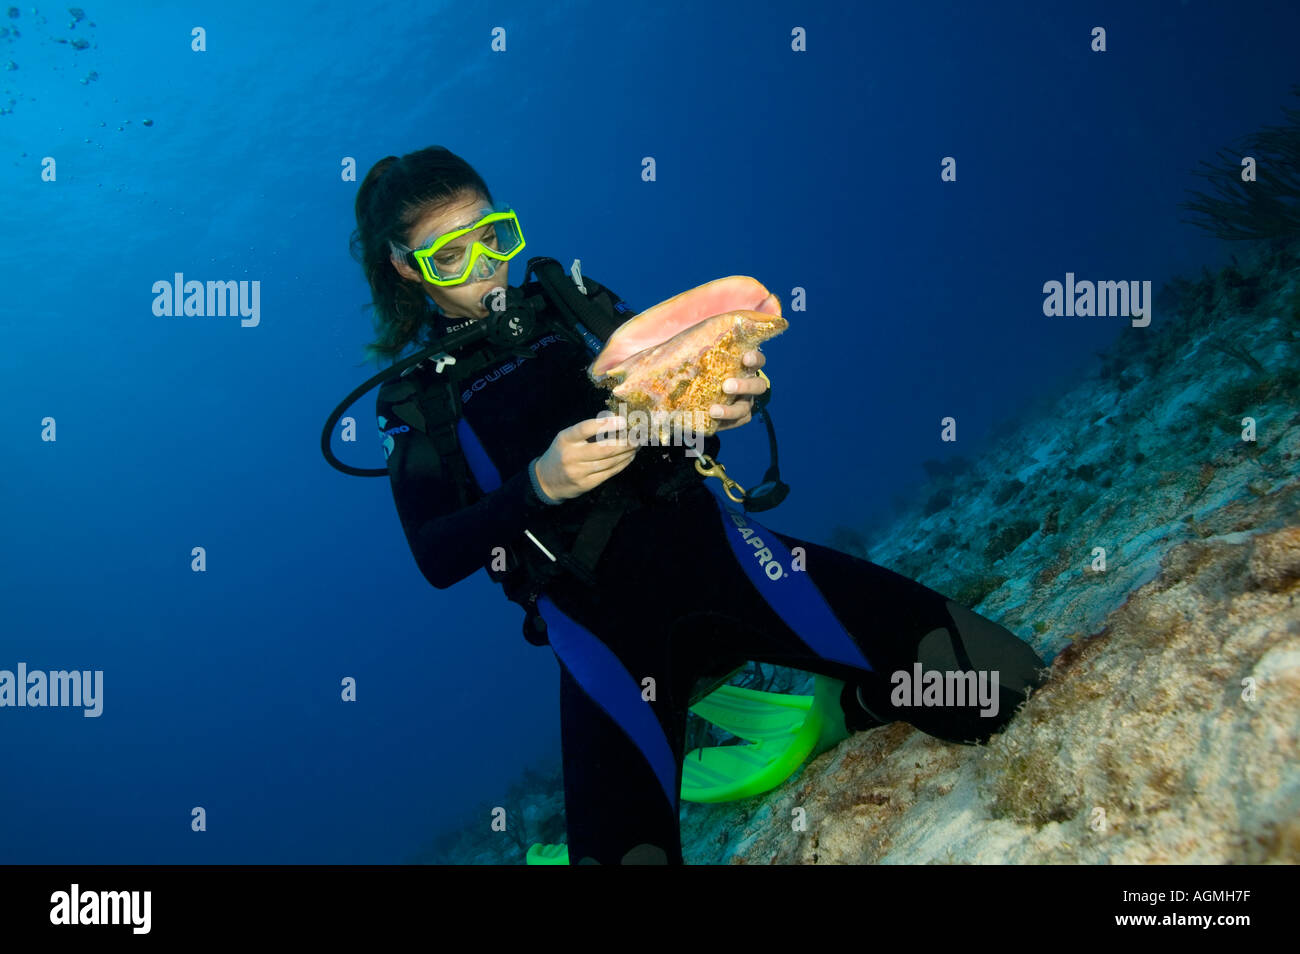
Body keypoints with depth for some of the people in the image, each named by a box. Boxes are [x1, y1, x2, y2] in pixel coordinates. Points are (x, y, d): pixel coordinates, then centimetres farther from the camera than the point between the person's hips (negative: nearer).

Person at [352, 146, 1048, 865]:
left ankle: (869, 706, 14)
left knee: (1002, 684, -17)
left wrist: (733, 400, -12)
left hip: (698, 535, 2)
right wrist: (540, 484, -20)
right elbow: (436, 556, -4)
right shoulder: (414, 398, 9)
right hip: (594, 610, -1)